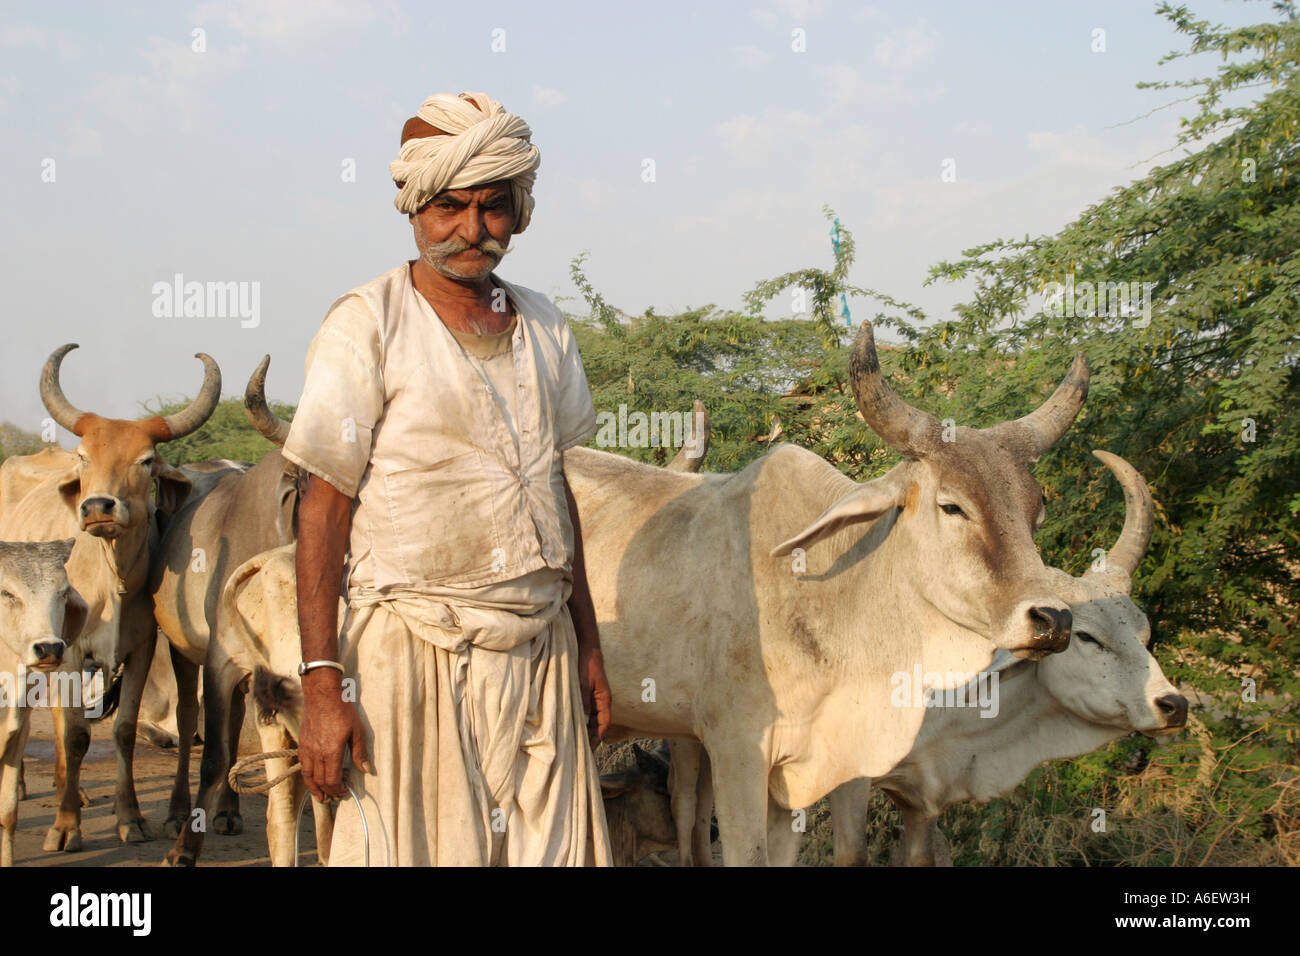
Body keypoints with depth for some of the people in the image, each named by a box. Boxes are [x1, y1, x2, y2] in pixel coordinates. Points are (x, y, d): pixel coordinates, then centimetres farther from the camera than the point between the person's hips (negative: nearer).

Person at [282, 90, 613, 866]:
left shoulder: (542, 327, 11)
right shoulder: (369, 323, -5)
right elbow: (324, 510, -9)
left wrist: (589, 646, 16)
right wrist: (322, 683, -15)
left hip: (541, 652, 5)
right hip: (414, 655, -5)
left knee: (552, 850, 5)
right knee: (413, 848, -3)